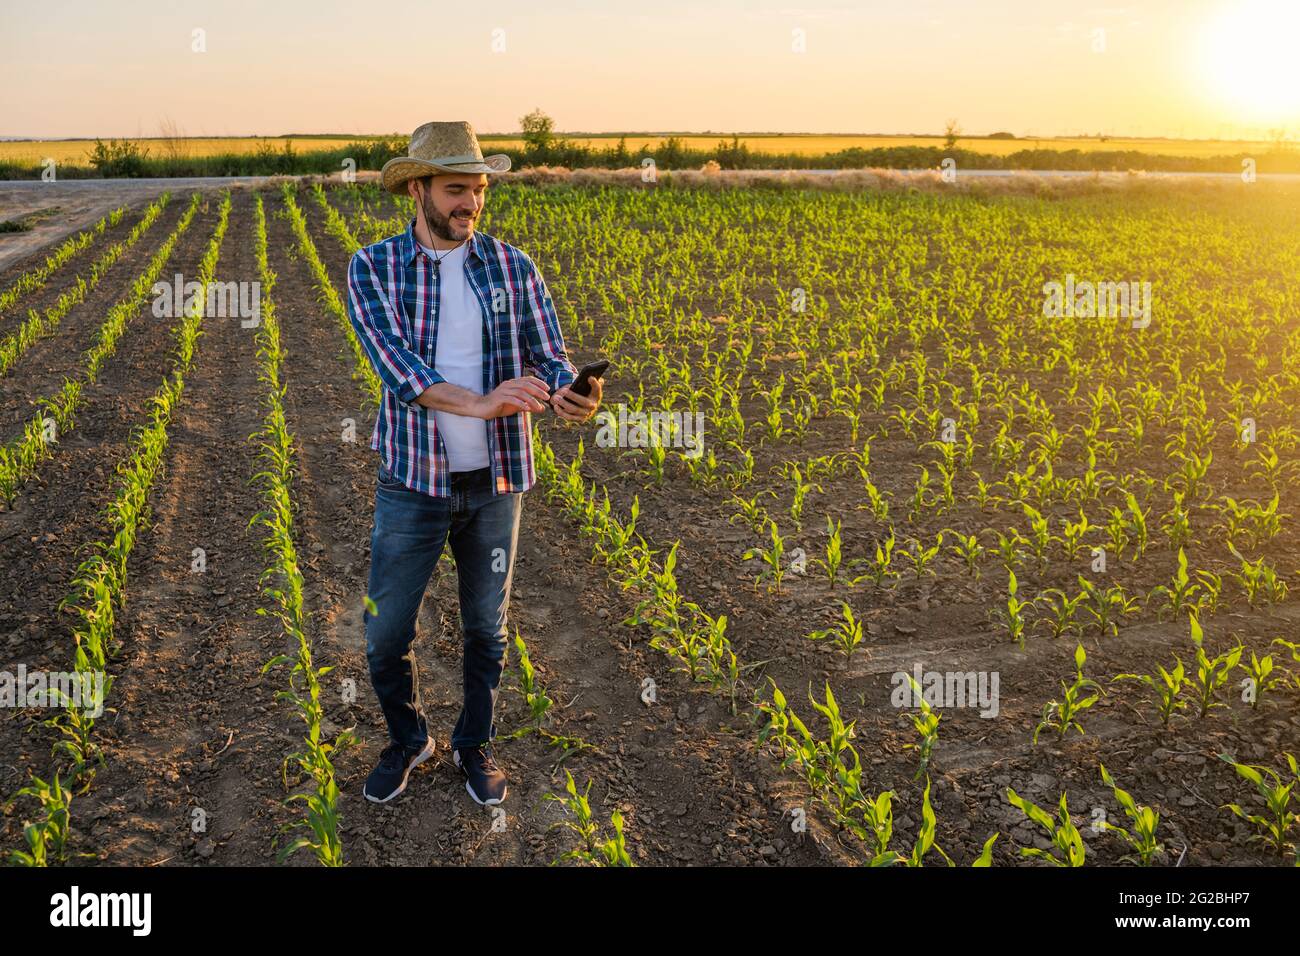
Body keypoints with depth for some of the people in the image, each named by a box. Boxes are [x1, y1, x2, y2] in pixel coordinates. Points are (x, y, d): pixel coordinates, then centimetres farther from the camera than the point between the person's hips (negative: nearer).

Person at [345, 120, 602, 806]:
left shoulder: (512, 267, 0)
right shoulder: (372, 269, -5)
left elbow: (549, 357, -5)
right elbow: (395, 363, -20)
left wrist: (569, 395, -29)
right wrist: (481, 403, -35)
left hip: (495, 481, 1)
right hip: (412, 482, -1)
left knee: (487, 628, 15)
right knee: (386, 633, 8)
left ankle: (475, 743, 38)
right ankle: (407, 740, 36)